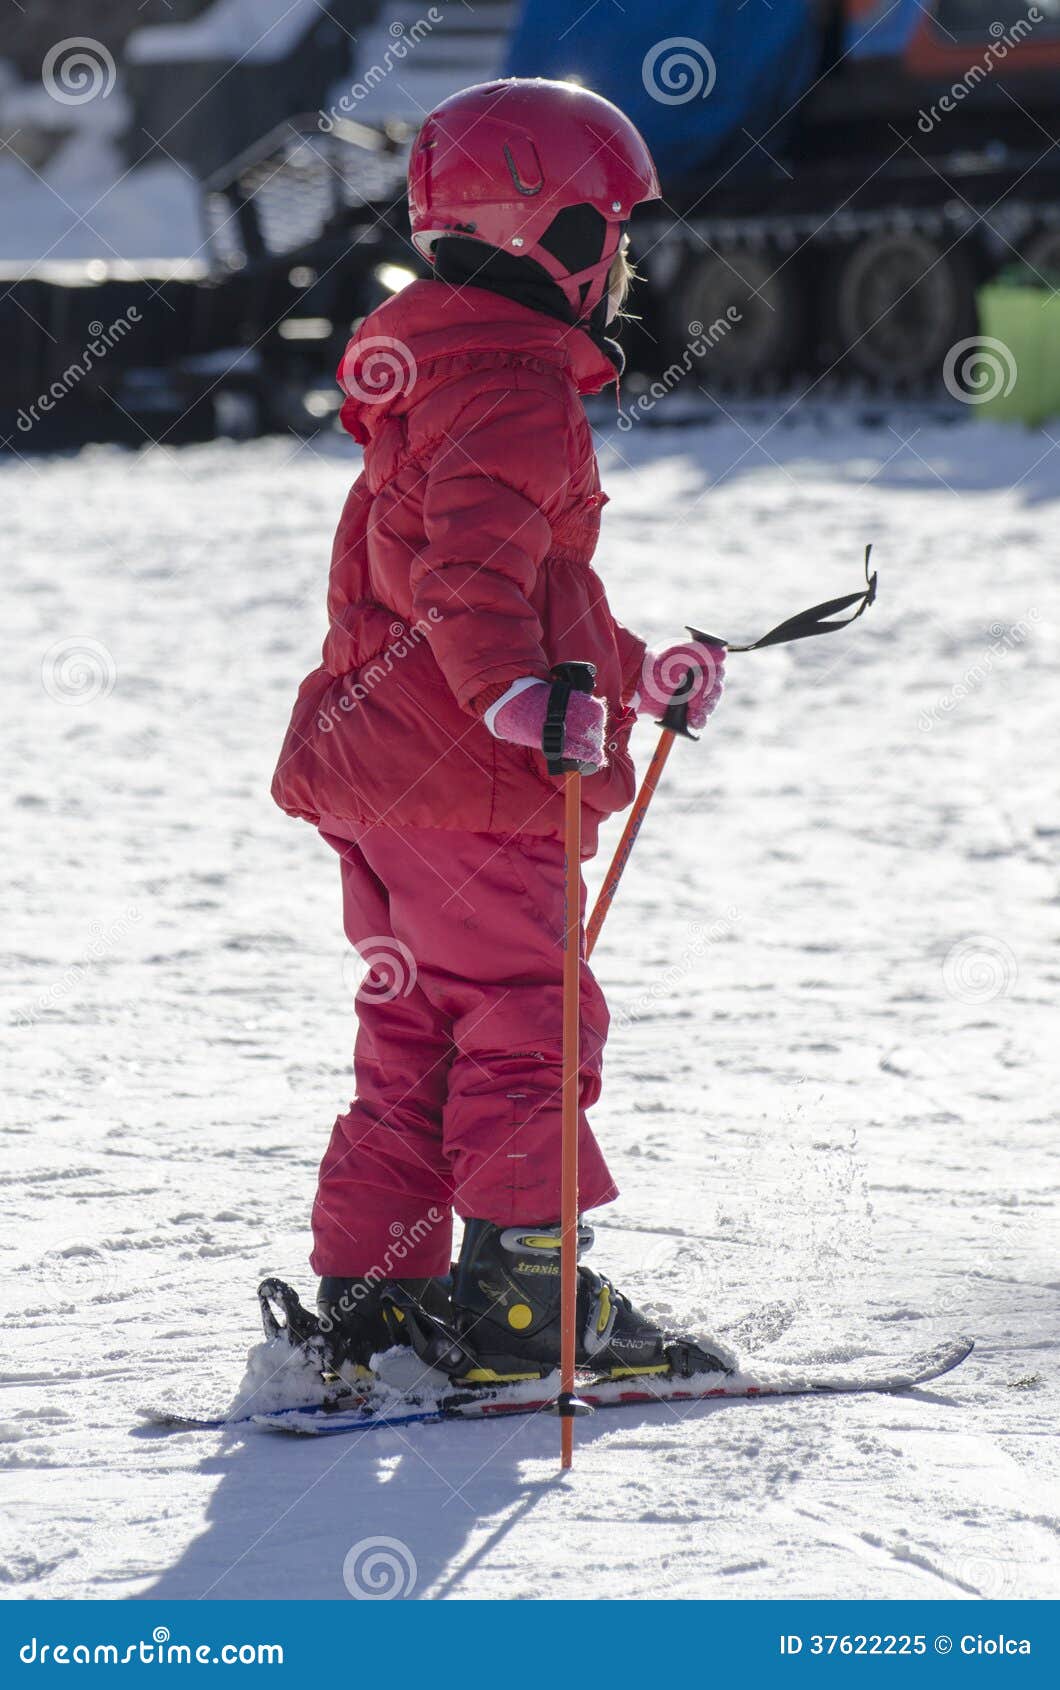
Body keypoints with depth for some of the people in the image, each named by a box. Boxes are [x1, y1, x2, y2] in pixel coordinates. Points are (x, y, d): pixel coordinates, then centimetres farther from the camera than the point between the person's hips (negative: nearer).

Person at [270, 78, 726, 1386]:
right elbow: (475, 571, -29)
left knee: (415, 1034, 14)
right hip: (466, 785, -10)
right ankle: (520, 1294, -4)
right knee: (528, 1027, -5)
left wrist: (637, 677, 35)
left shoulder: (430, 376, 20)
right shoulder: (515, 385, -14)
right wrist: (528, 699, -40)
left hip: (370, 766, 10)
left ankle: (368, 1292, 16)